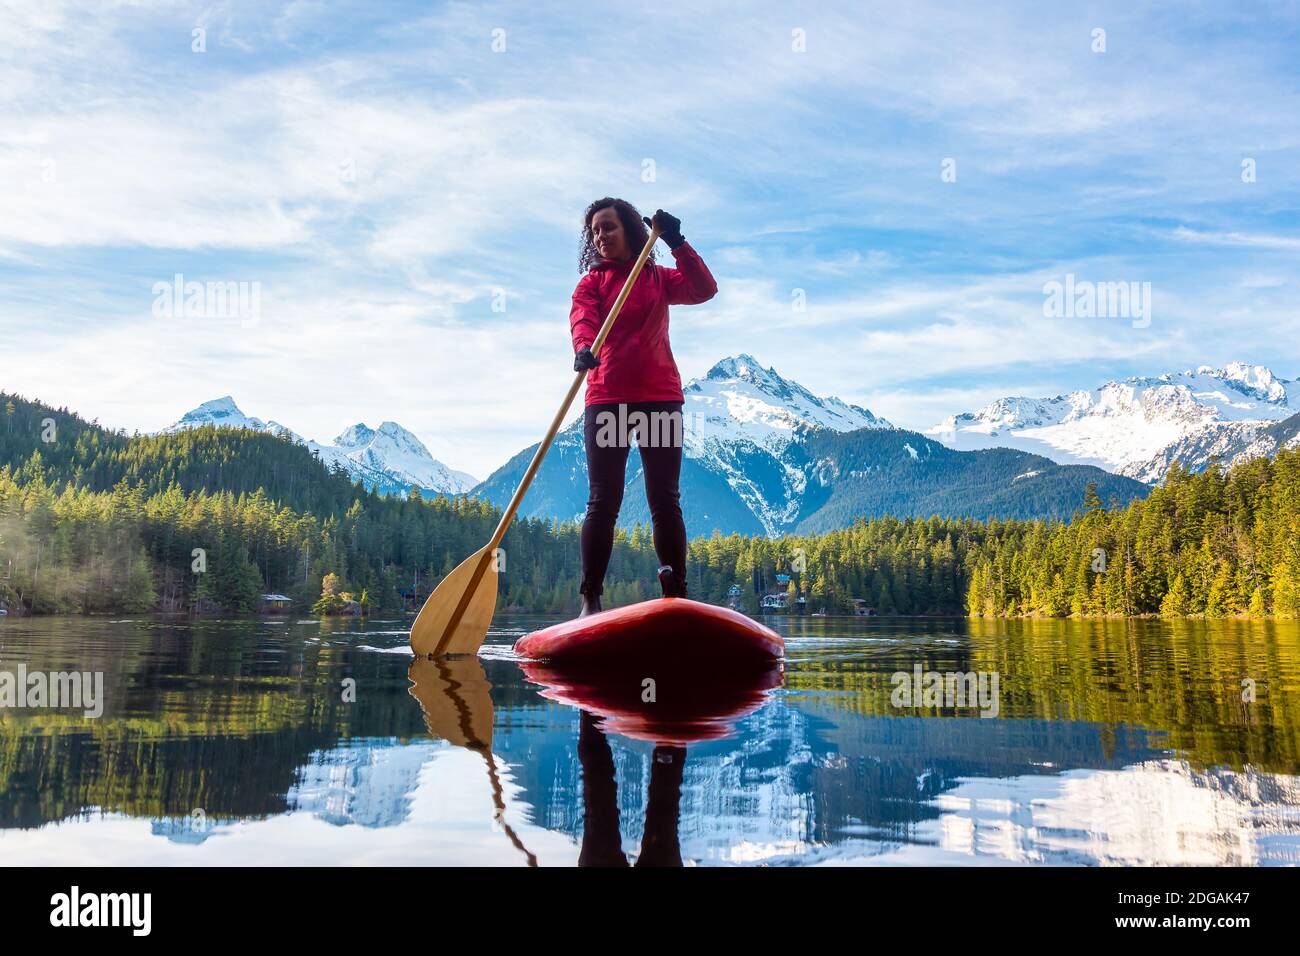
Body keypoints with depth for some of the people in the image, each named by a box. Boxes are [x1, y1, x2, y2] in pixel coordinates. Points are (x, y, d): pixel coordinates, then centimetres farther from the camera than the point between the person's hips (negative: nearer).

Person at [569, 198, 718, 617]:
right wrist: (583, 347, -31)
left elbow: (704, 289, -1)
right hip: (606, 400, -1)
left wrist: (677, 244, -11)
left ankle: (676, 596, 4)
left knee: (665, 501, 0)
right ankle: (590, 600, 2)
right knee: (603, 502, -3)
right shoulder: (591, 282, 11)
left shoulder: (658, 278, 16)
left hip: (660, 397, 1)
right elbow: (582, 319, -9)